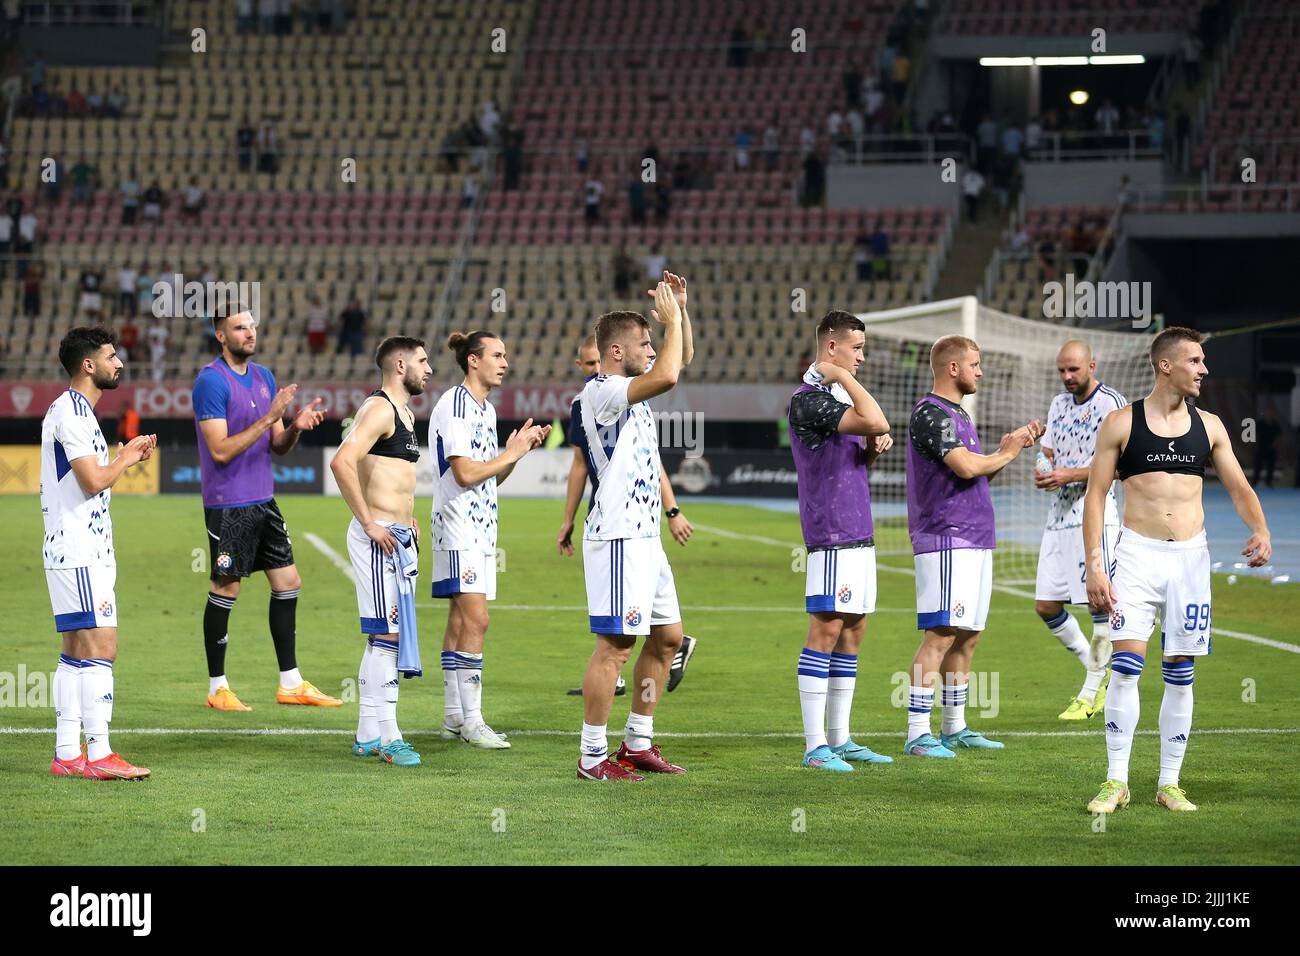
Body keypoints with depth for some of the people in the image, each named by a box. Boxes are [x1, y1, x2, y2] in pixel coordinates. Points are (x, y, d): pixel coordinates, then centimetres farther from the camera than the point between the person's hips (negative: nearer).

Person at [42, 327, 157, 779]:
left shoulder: (74, 410, 19)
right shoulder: (72, 412, -14)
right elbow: (93, 481, -20)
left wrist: (126, 458, 17)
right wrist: (125, 458, -4)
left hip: (81, 550, 11)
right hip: (80, 552, -11)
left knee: (76, 651, 9)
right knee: (100, 646, -12)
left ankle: (67, 754, 10)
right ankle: (99, 755, -14)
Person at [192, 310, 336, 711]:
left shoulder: (264, 377, 11)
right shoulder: (211, 380, -13)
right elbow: (221, 450, -19)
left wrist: (295, 427, -7)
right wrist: (269, 418, -23)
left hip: (263, 500, 8)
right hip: (228, 504, -8)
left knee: (288, 584, 8)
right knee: (225, 590, -1)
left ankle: (291, 683, 15)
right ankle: (217, 688, 8)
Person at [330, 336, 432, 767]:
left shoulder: (405, 412, 18)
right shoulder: (379, 408, -13)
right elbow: (342, 462, -25)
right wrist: (369, 522, -22)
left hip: (399, 537, 10)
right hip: (379, 537, -10)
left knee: (387, 637, 11)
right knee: (386, 635, -9)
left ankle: (368, 736, 15)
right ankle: (383, 735, -8)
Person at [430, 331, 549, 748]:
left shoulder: (487, 409, 16)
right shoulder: (454, 404, -14)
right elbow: (465, 473, -19)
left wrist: (519, 450, 6)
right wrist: (512, 453, -11)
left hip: (481, 526, 10)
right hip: (458, 528, -10)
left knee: (460, 620, 10)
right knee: (475, 619, -14)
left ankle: (453, 716, 13)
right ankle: (470, 720, -13)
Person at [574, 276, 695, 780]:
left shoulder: (631, 388, 15)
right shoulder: (600, 392, -14)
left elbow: (677, 364, 29)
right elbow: (667, 376, -28)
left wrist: (680, 310, 14)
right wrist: (672, 321, -14)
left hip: (645, 536, 10)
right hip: (618, 536, -10)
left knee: (668, 636, 14)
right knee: (615, 644, -10)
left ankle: (638, 744, 20)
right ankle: (592, 757, -6)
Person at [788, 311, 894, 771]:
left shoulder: (841, 395, 17)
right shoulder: (808, 400, -15)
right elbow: (876, 422, -25)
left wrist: (875, 447, 6)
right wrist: (843, 377, -16)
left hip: (859, 534, 10)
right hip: (831, 534, -10)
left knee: (852, 630, 10)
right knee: (826, 629, -10)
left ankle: (839, 739, 16)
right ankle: (815, 746, -9)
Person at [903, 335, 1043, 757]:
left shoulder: (957, 414, 20)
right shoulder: (930, 414, -12)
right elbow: (965, 467, -22)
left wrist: (1011, 446, 11)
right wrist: (1006, 454, -5)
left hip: (975, 540, 10)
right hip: (946, 540, -10)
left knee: (967, 636, 12)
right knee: (941, 635, -13)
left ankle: (955, 728, 19)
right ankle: (918, 734, -13)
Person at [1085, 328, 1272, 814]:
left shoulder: (1208, 427, 8)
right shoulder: (1121, 422, -1)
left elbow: (1239, 487, 11)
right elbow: (1095, 494, 0)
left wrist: (1260, 531, -10)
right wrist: (1094, 564, -8)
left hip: (1190, 556, 3)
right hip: (1137, 553, -3)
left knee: (1180, 672, 4)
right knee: (1126, 664, -12)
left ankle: (1170, 784, 12)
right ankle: (1117, 782, -6)